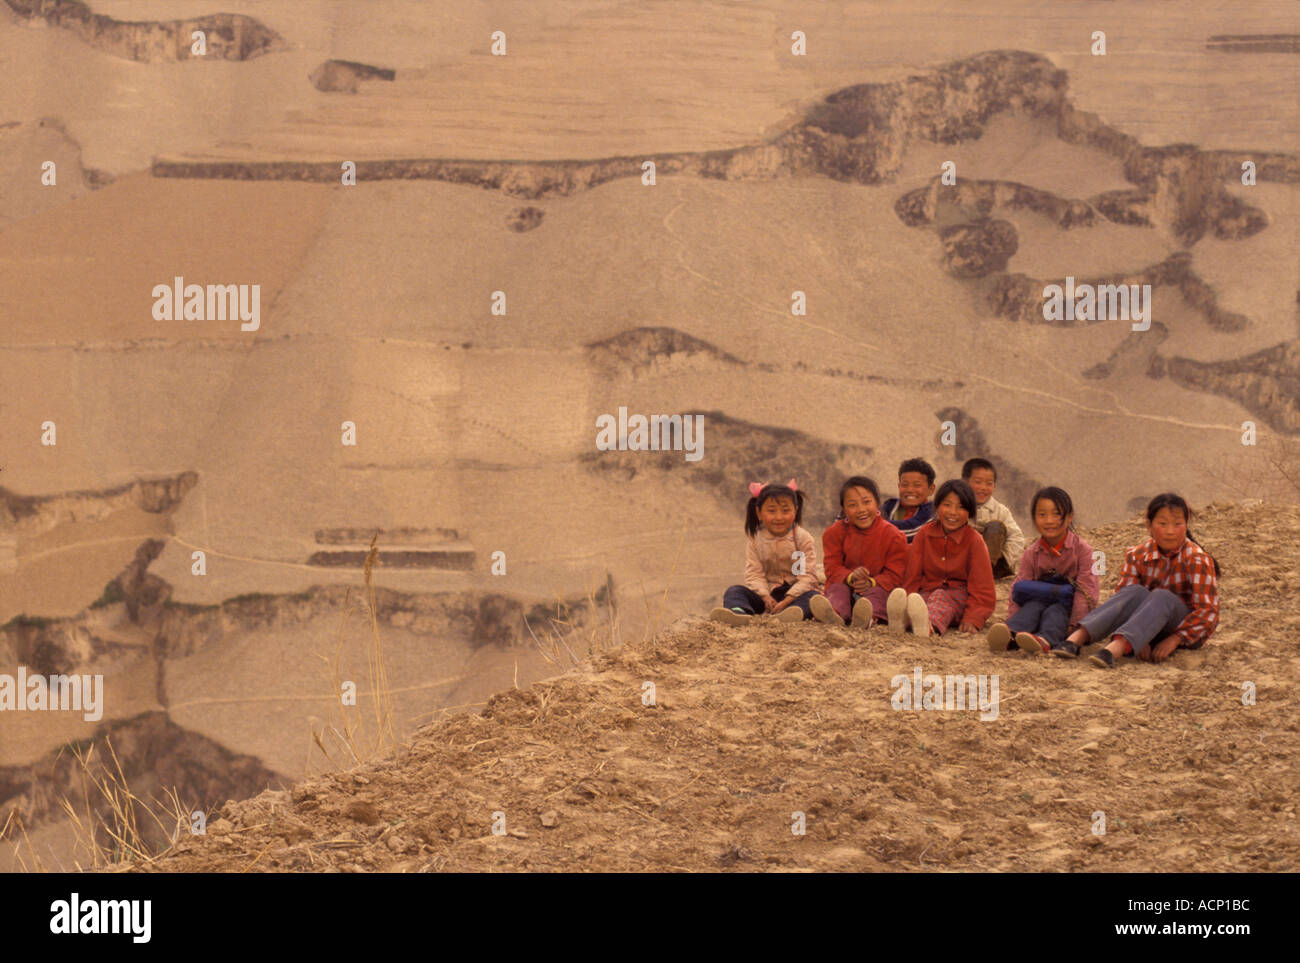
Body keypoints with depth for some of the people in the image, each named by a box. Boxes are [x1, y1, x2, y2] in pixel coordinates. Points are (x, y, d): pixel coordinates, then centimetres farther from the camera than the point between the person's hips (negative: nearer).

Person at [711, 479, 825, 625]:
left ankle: (792, 612, -67)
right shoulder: (755, 540, 3)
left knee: (814, 597, -33)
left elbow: (807, 576, -12)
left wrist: (787, 600, -27)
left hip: (795, 591, -3)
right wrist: (765, 597, -24)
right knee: (734, 591, -17)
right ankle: (738, 612, -52)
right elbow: (754, 574, -4)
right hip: (767, 592, 3)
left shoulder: (803, 538, -5)